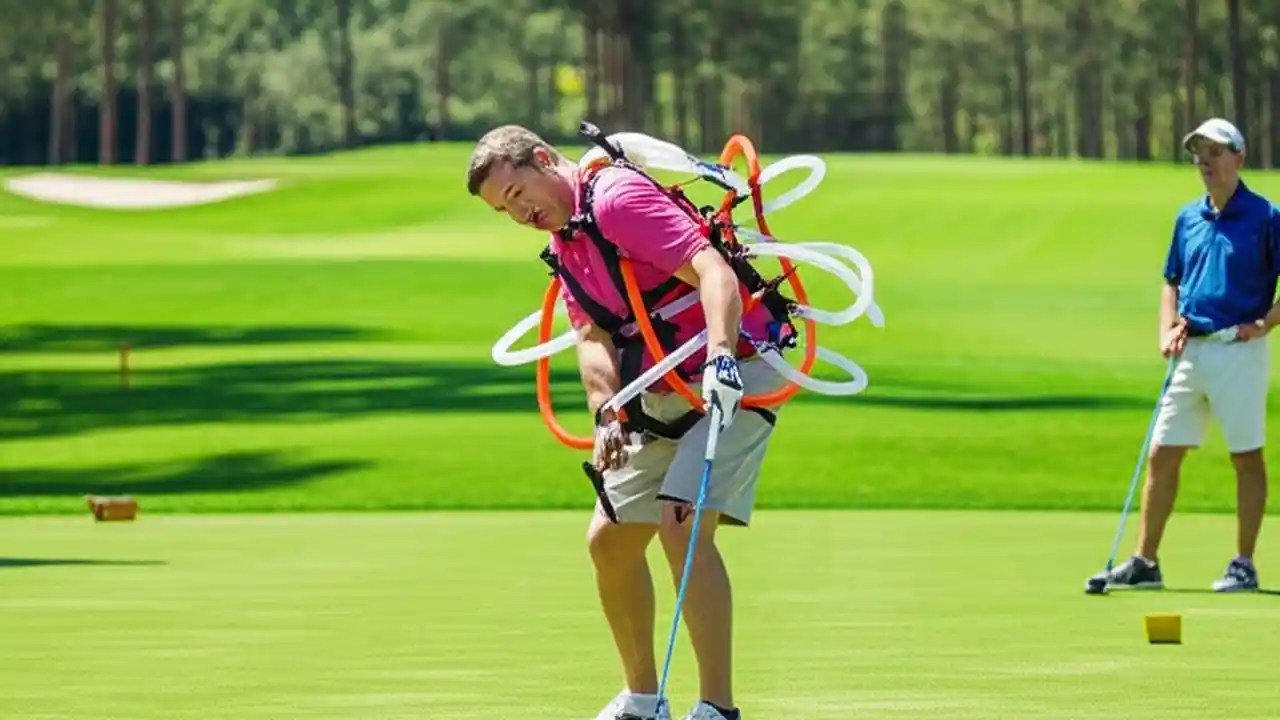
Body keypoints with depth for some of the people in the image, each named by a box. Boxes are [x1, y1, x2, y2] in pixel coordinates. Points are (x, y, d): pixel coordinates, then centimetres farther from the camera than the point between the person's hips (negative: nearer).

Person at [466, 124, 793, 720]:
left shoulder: (619, 199, -18)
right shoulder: (562, 243, 11)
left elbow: (714, 272, -28)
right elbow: (594, 337, 3)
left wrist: (720, 354, -43)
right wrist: (606, 413, -16)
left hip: (733, 375, -10)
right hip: (661, 397, 10)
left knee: (682, 525, -22)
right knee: (608, 541, 11)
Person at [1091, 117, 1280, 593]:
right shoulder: (1188, 218, 12)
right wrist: (1168, 330, 7)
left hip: (1239, 351, -6)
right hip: (1190, 352, 6)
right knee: (1162, 455, 4)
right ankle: (1145, 562, 9)